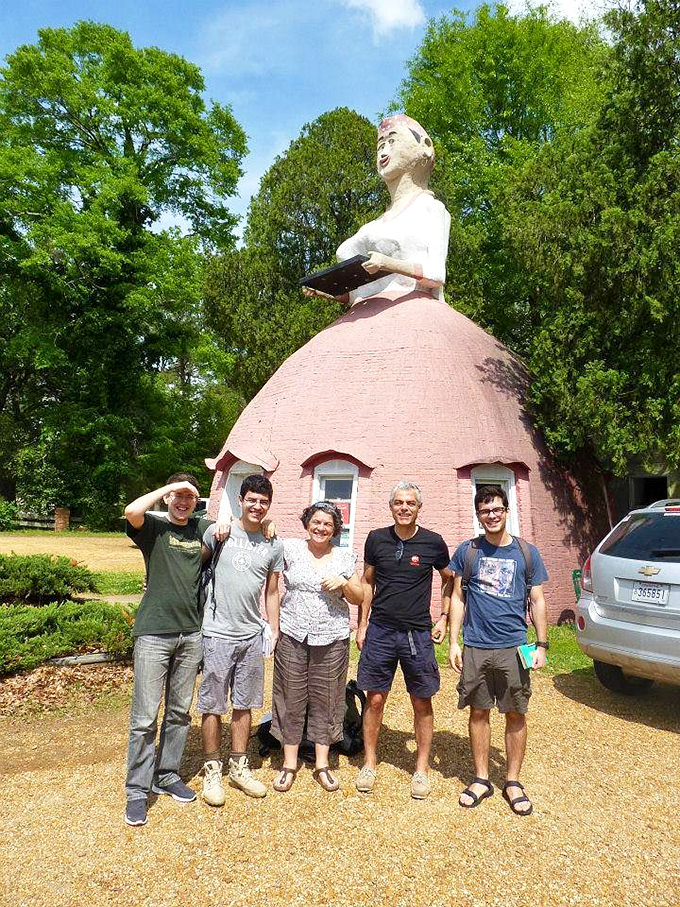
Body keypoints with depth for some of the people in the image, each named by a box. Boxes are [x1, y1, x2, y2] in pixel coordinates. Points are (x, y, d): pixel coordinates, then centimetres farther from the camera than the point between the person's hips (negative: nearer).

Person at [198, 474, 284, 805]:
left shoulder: (273, 546, 5)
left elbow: (271, 593, 11)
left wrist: (274, 632, 10)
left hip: (252, 635, 3)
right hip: (218, 633, -3)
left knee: (244, 704, 14)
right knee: (213, 705, 6)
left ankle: (239, 766, 30)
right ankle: (212, 770, 23)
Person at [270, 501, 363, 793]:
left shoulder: (345, 557, 4)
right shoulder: (290, 548, -1)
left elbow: (359, 598, 8)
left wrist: (343, 584, -11)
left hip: (331, 637, 1)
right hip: (292, 634, -1)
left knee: (326, 700, 8)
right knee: (291, 698, 7)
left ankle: (322, 764, 24)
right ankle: (289, 763, 24)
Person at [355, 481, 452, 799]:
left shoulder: (433, 543, -3)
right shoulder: (377, 539, 0)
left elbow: (451, 581, 11)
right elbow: (367, 582, 9)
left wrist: (444, 618, 5)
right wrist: (362, 625, 7)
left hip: (418, 634, -1)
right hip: (380, 631, 1)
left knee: (422, 703, 7)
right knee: (375, 699, 6)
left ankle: (421, 769, 24)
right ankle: (370, 763, 24)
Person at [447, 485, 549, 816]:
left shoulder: (526, 552, 2)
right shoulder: (467, 551, 2)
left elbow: (537, 601, 6)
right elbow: (458, 598, 5)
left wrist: (541, 645, -1)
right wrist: (453, 642, 0)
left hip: (513, 648, 0)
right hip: (475, 648, 0)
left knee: (515, 714, 7)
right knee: (478, 712, 10)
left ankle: (513, 782, 25)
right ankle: (481, 779, 26)